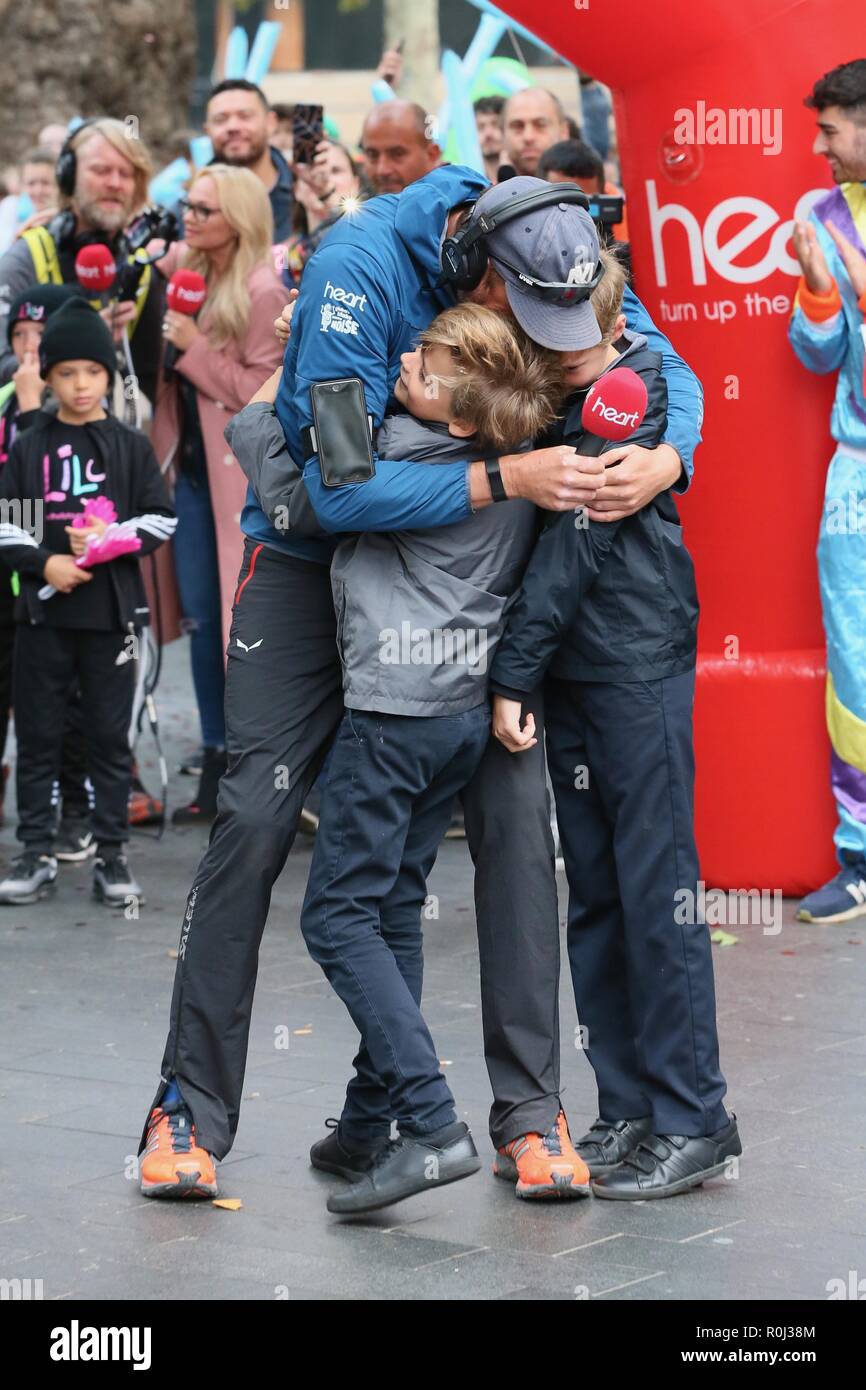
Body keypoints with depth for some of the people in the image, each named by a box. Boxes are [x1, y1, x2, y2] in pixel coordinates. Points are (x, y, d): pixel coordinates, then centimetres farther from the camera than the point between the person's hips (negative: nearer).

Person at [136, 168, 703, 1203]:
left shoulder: (555, 265, -14)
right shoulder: (359, 266, -29)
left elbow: (666, 368, -4)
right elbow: (339, 487, -33)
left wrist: (666, 458, -27)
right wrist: (506, 478, -38)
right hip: (316, 554, -3)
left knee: (513, 808, -9)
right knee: (256, 812, -6)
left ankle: (529, 1108, -1)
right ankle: (191, 1109, 4)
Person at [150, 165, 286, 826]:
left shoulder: (263, 290, -14)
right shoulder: (180, 268, 5)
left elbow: (264, 391, -16)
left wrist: (196, 348, -17)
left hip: (247, 470, -7)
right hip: (194, 462, 7)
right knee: (202, 618, 10)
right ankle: (217, 767, 18)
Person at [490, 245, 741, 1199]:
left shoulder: (637, 389, -12)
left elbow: (578, 538, -16)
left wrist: (512, 672, -18)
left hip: (641, 665, -7)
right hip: (570, 674, 7)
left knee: (656, 889, -4)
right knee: (593, 894, 9)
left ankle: (691, 1119, 2)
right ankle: (627, 1109, 16)